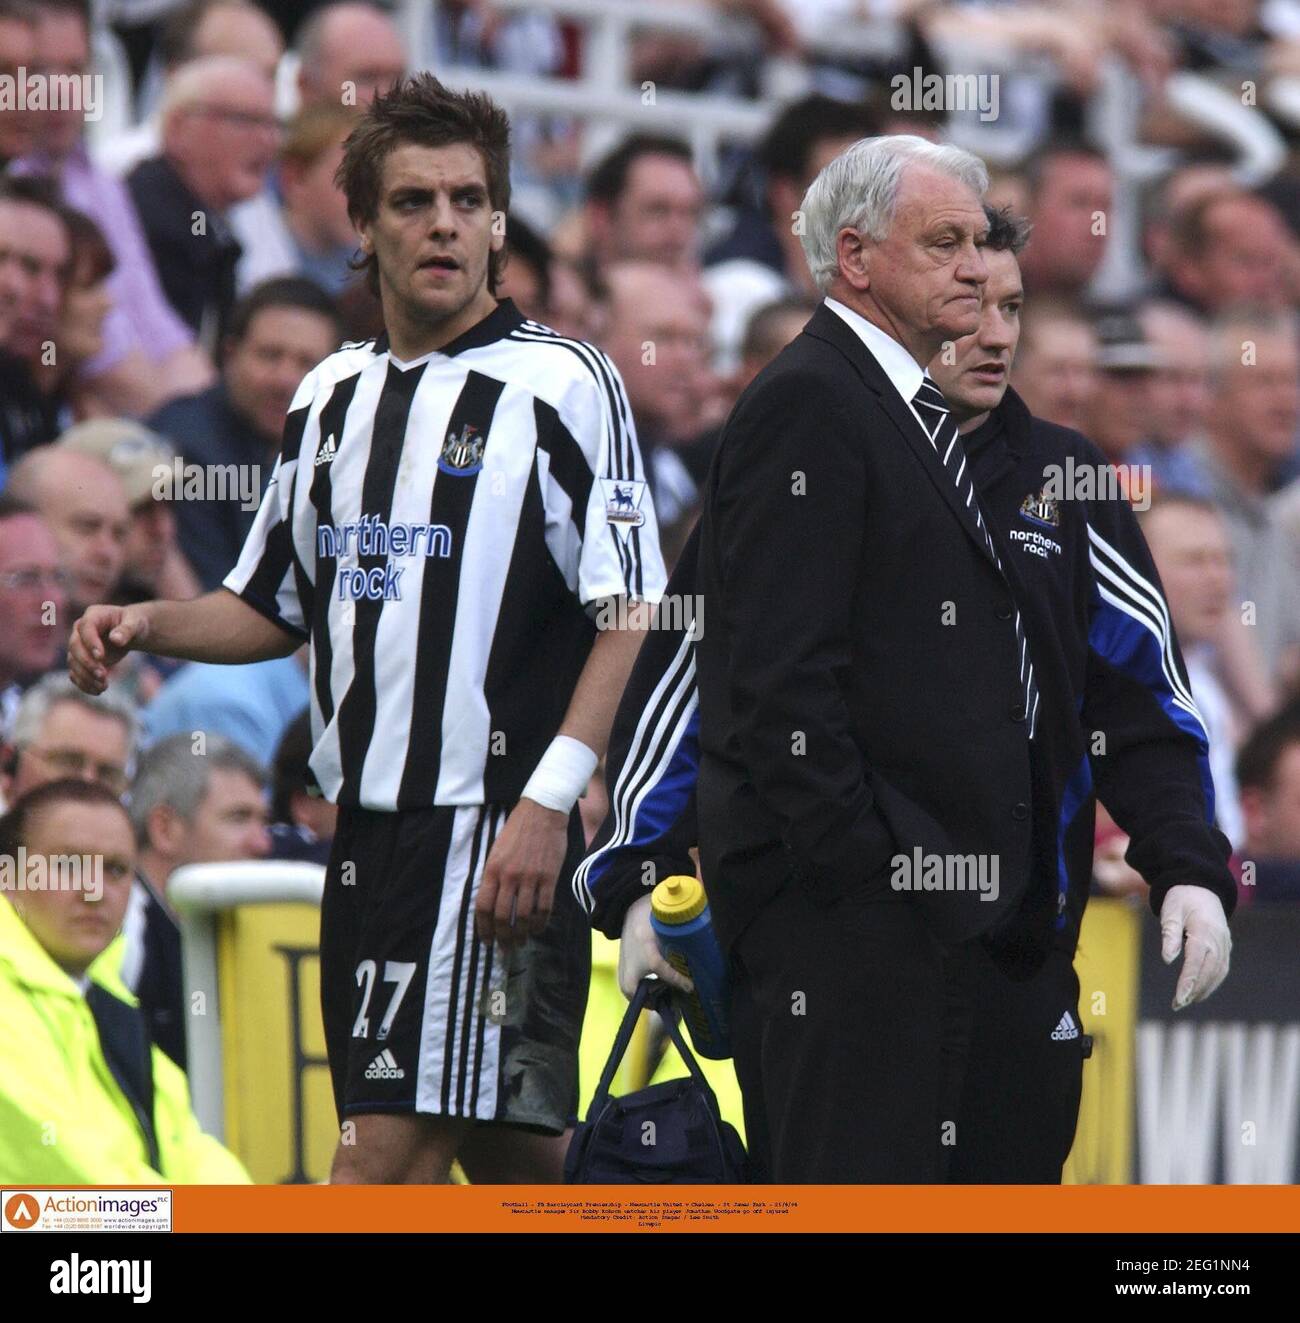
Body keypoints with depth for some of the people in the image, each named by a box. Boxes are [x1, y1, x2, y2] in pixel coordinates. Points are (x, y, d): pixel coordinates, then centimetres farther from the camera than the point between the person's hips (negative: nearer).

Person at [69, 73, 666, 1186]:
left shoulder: (561, 383, -5)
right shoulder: (331, 397, 15)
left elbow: (629, 614, -9)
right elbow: (275, 605, 25)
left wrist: (548, 798, -19)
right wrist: (147, 625, 5)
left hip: (495, 825, -7)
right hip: (369, 822, 7)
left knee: (391, 1146, -13)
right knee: (507, 1140, 11)